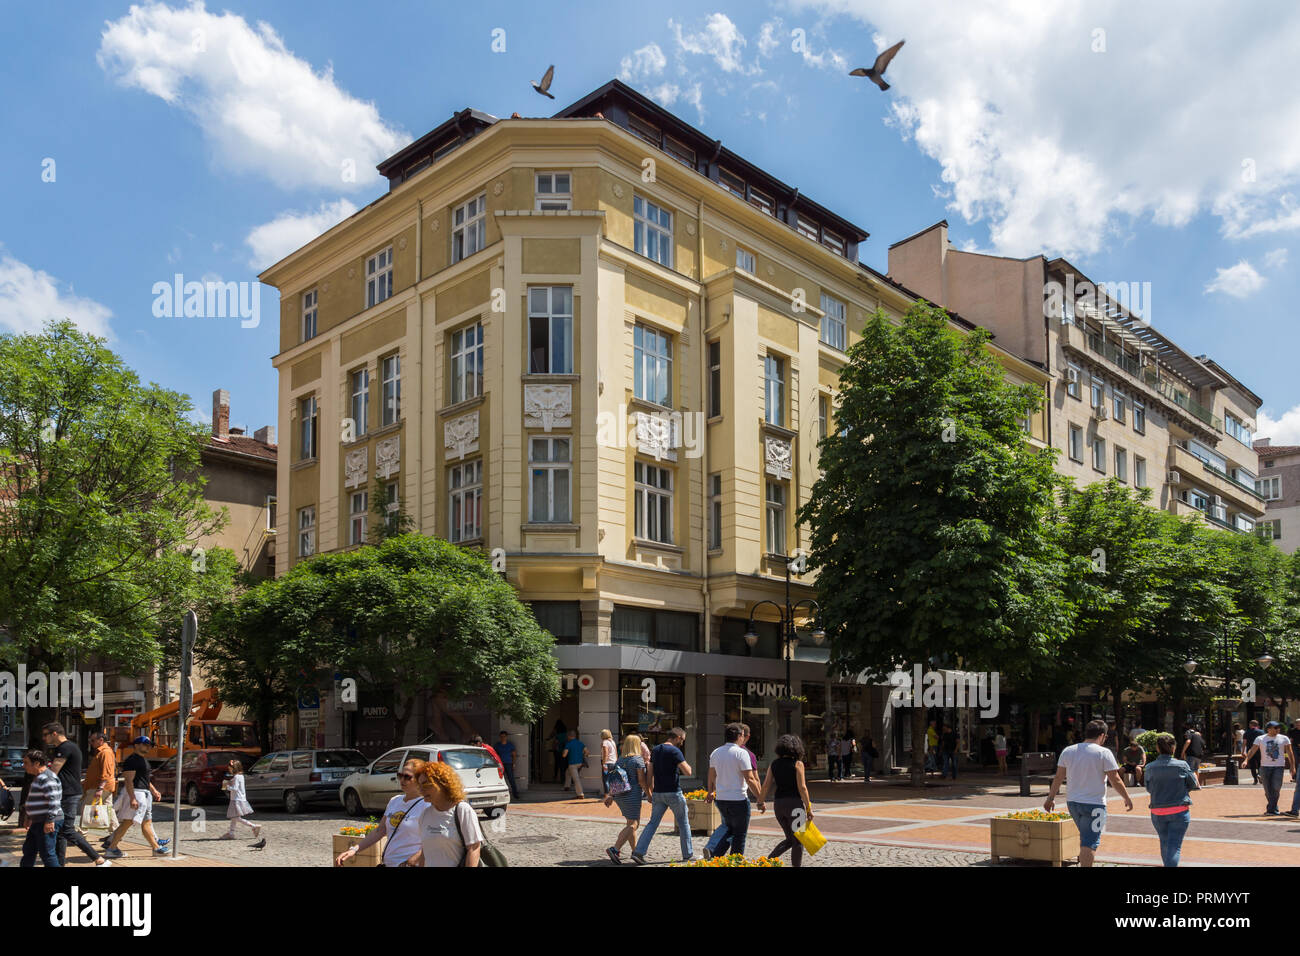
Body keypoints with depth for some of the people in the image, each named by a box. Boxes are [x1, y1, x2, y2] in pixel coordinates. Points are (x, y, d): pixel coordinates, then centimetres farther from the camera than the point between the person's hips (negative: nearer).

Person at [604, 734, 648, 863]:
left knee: (632, 823, 17)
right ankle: (614, 849, -19)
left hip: (619, 795, 8)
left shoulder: (619, 760, 11)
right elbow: (642, 781, -14)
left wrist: (611, 796, 14)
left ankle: (635, 851, 19)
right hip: (632, 795, -8)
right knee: (632, 825, -7)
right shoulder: (638, 760, -10)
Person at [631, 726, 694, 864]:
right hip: (673, 793, -6)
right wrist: (687, 765, 4)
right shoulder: (675, 751, -13)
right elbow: (687, 772, -17)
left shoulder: (655, 750, 9)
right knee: (683, 823, 10)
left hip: (658, 793, 6)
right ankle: (688, 855, 18)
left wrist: (651, 792, 16)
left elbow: (650, 773, 11)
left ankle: (638, 852, -6)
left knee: (652, 823, 7)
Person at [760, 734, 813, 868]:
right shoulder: (798, 764, -7)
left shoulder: (773, 764, 6)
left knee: (790, 839, 18)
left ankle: (769, 859, 3)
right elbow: (802, 788, -10)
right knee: (798, 840, 8)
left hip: (778, 804, 5)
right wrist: (809, 808, -6)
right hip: (794, 803, -5)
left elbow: (766, 786, 5)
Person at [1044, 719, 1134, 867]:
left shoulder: (1068, 751, 5)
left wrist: (1051, 798, 15)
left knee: (1086, 838, 23)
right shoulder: (1103, 753, -10)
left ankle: (1083, 862, 24)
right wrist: (1127, 798, 6)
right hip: (1094, 805, -5)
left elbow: (1058, 778, 8)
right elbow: (1115, 780, -8)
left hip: (1072, 803, 6)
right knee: (1090, 843, -4)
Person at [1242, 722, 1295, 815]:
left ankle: (1271, 809, -5)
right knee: (1268, 790, 4)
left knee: (1276, 789, -12)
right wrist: (1246, 760, -18)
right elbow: (1252, 750, -3)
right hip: (1265, 767, 1)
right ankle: (1274, 808, 21)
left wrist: (1293, 766, 3)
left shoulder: (1284, 739, 5)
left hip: (1279, 767, -1)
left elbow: (1290, 753, 8)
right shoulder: (1260, 739, 3)